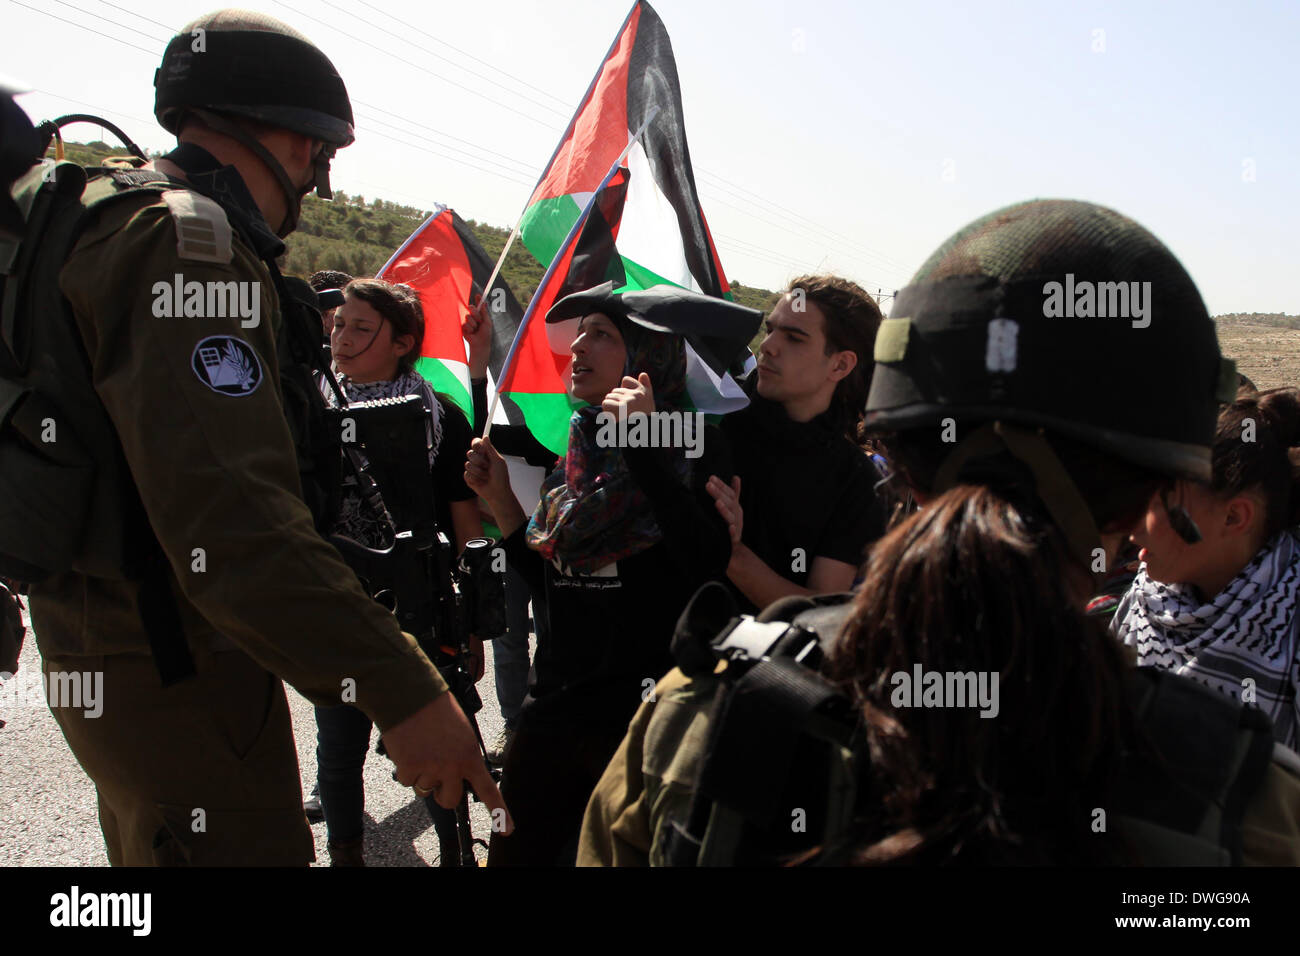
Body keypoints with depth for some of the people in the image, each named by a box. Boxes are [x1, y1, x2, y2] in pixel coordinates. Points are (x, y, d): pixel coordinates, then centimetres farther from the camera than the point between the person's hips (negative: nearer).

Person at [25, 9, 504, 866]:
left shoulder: (134, 225, 15)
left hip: (118, 647, 11)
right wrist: (403, 693, -34)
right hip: (175, 671, -11)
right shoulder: (186, 240, -19)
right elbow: (230, 515, -33)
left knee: (153, 845, 25)